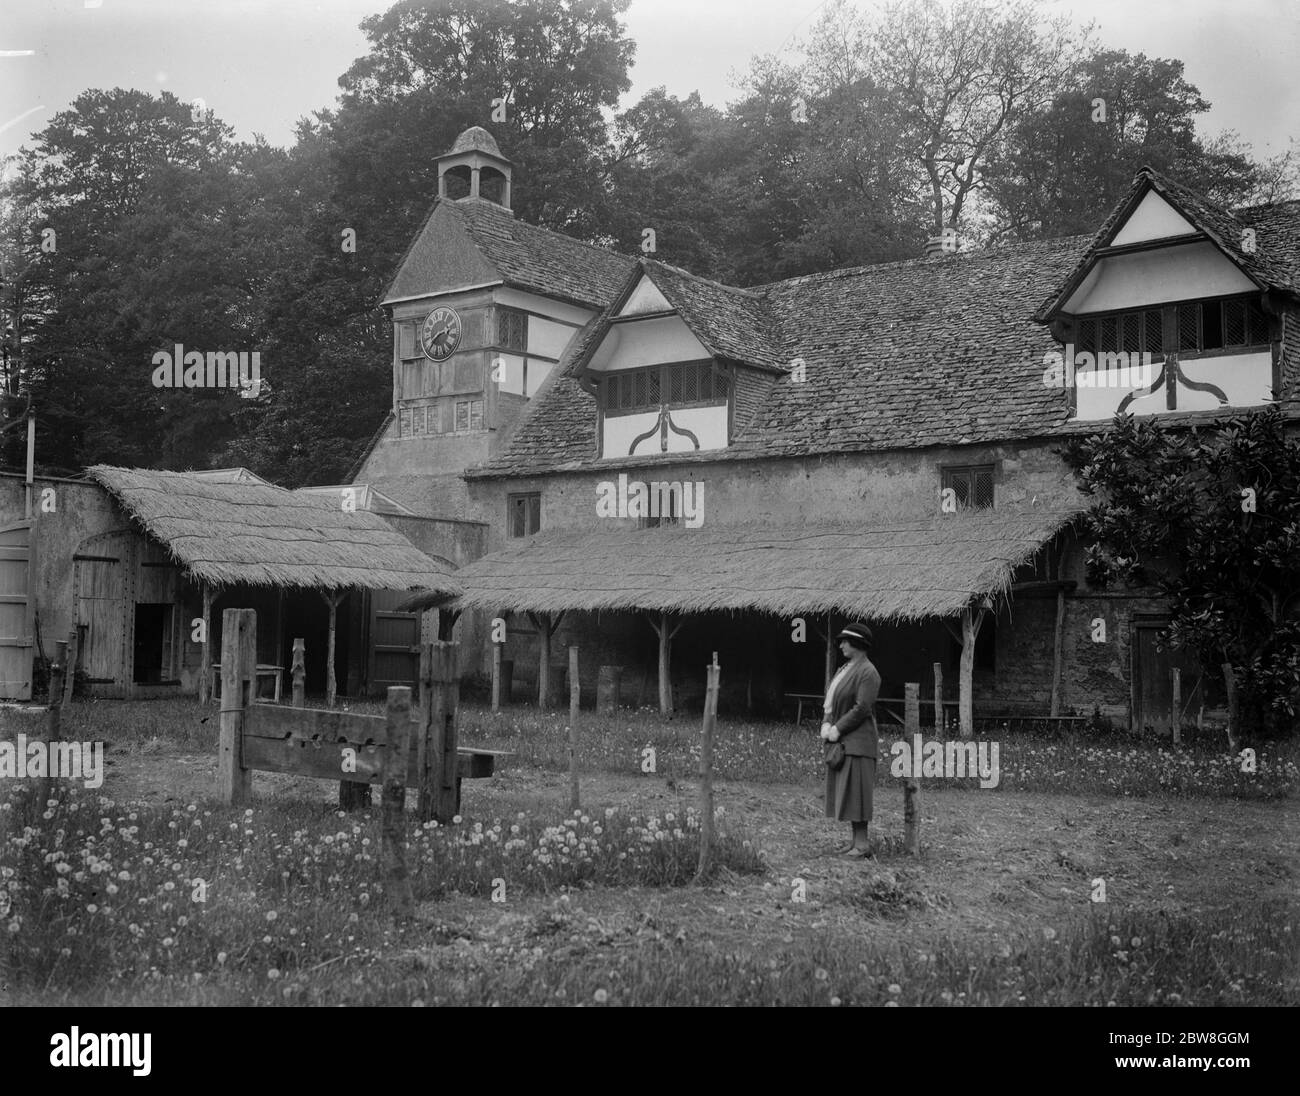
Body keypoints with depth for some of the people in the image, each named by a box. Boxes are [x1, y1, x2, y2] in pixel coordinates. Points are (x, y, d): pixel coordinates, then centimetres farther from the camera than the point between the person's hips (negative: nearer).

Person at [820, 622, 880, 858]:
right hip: (842, 740, 9)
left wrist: (838, 729, -15)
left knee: (855, 790, -9)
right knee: (846, 792, 9)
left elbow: (862, 708, -19)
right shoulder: (845, 669, 15)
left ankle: (863, 845, -7)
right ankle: (856, 841, 13)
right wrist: (826, 724, -3)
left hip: (857, 741, -9)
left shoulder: (868, 673, -12)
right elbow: (830, 701, 14)